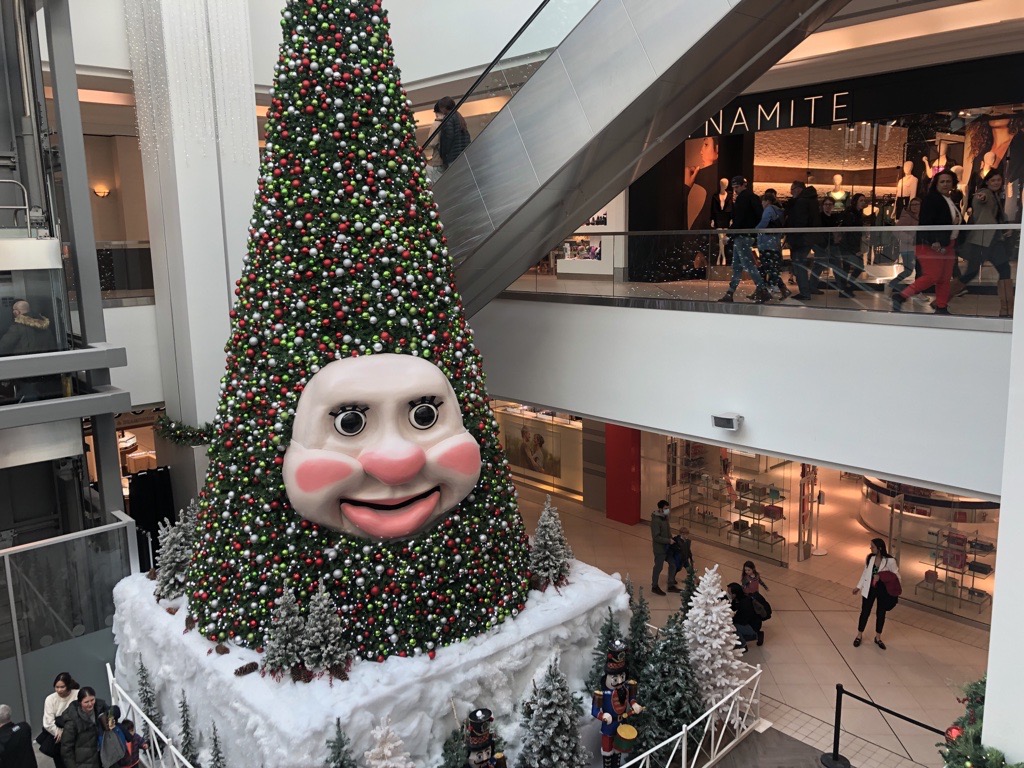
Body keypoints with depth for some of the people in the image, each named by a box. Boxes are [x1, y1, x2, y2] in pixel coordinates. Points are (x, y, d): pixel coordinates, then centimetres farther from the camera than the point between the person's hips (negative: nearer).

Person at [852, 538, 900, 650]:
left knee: (881, 614, 13)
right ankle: (859, 636, 26)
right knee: (865, 612, 9)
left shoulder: (890, 561, -18)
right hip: (869, 589, 2)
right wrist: (858, 586, 9)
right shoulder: (870, 558, -6)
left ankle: (878, 638, 31)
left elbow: (896, 576, -9)